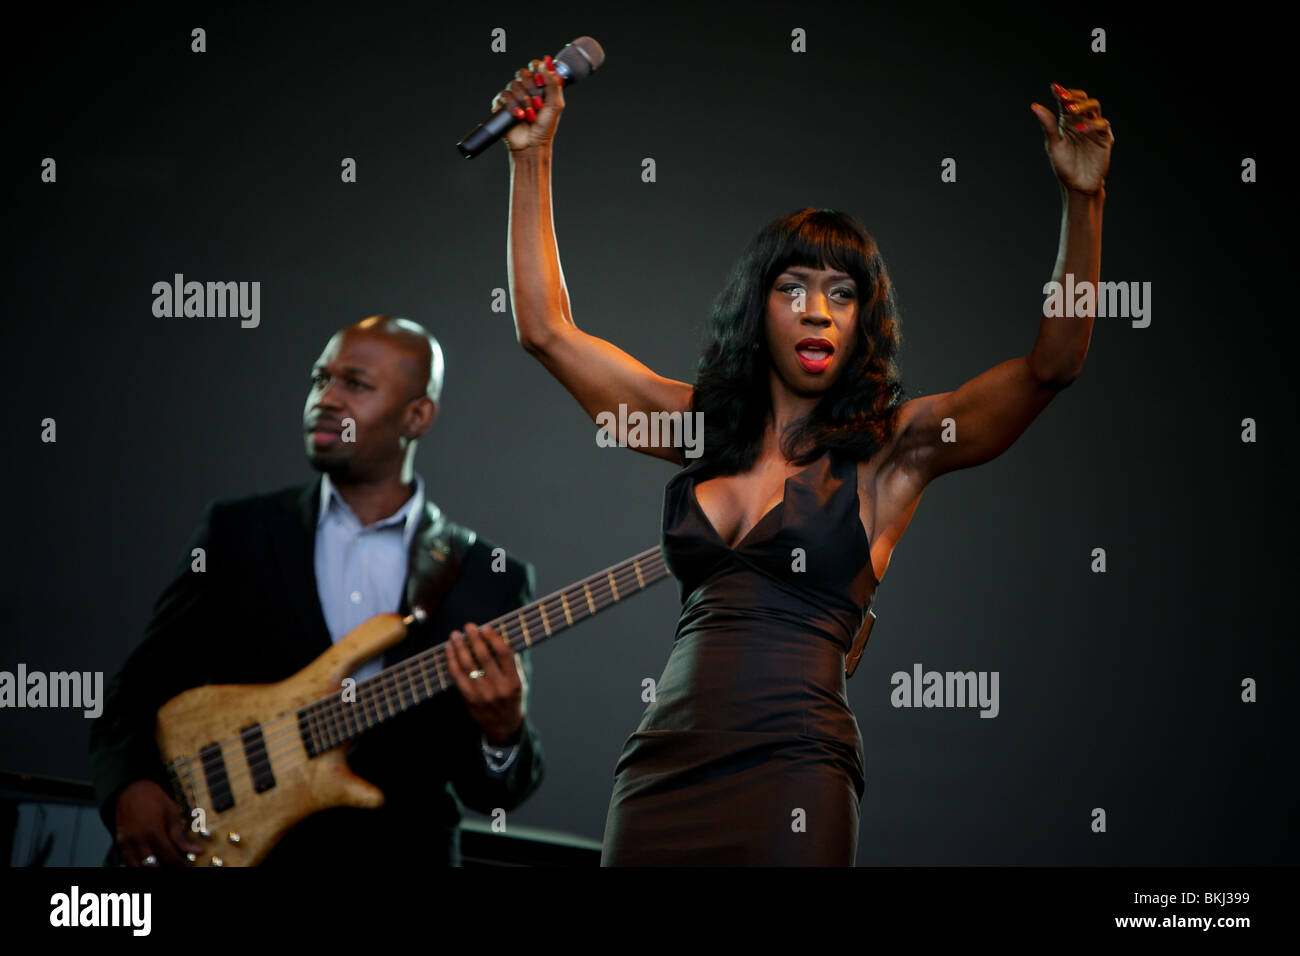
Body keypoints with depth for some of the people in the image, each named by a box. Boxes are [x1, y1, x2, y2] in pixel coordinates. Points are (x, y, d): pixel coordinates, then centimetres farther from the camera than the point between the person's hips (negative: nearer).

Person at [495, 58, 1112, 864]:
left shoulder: (896, 445, 3)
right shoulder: (703, 425, 14)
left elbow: (1052, 364, -9)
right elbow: (548, 330, 16)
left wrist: (1082, 199, -19)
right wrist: (532, 159, 13)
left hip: (791, 775, -4)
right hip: (661, 769, 4)